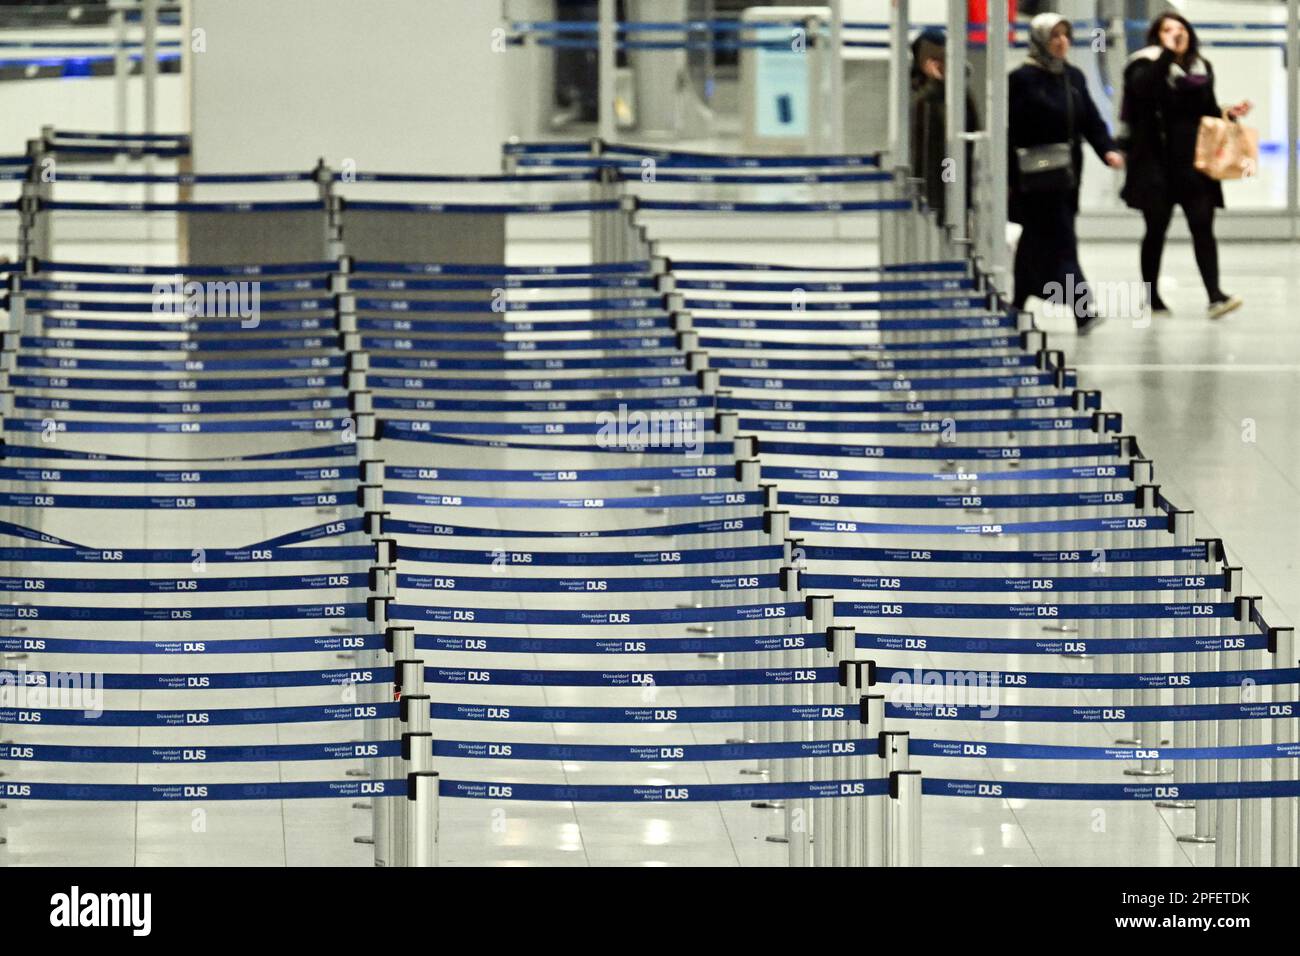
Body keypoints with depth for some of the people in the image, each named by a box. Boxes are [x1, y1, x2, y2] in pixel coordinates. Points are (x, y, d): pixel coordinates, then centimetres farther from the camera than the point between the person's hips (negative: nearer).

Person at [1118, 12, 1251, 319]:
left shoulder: (1201, 68, 12)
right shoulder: (1146, 66, -3)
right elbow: (1143, 88, -26)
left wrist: (1230, 113, 2)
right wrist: (1168, 52, -26)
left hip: (1194, 161, 3)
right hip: (1156, 163, -3)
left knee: (1203, 226, -7)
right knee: (1156, 228, 5)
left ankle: (1215, 295, -15)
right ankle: (1153, 298, 17)